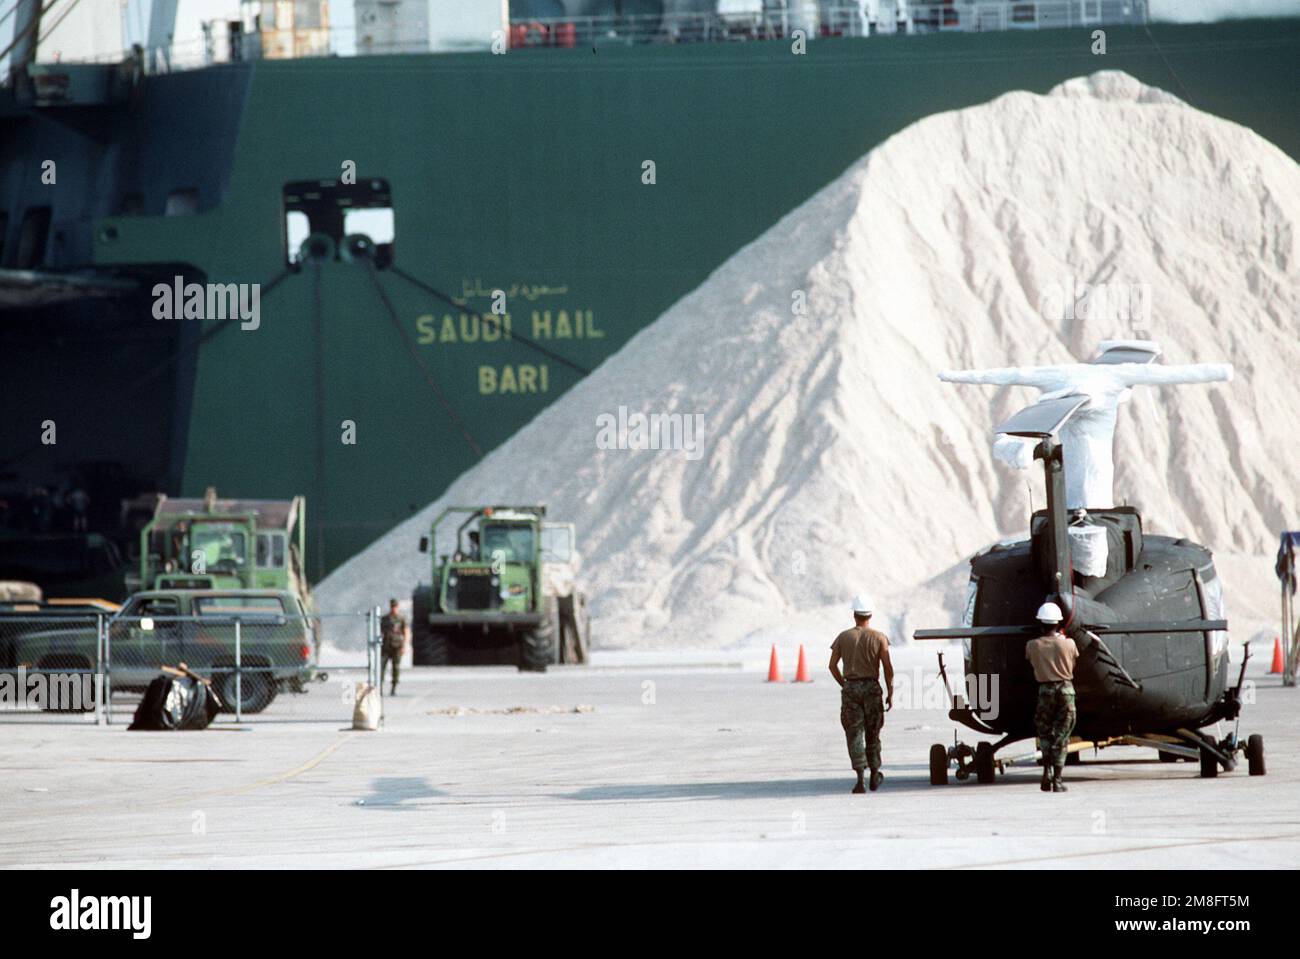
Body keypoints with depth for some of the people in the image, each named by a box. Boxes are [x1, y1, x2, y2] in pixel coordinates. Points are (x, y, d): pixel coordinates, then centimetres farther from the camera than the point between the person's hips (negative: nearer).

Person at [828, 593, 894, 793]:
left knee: (854, 734, -1)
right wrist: (890, 693, 0)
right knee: (872, 732, 14)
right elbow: (888, 667, -6)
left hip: (851, 688, 0)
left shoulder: (843, 637, 2)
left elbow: (832, 665, 1)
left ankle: (860, 777, -15)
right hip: (872, 687, 0)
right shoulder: (879, 637, -1)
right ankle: (875, 775, 24)